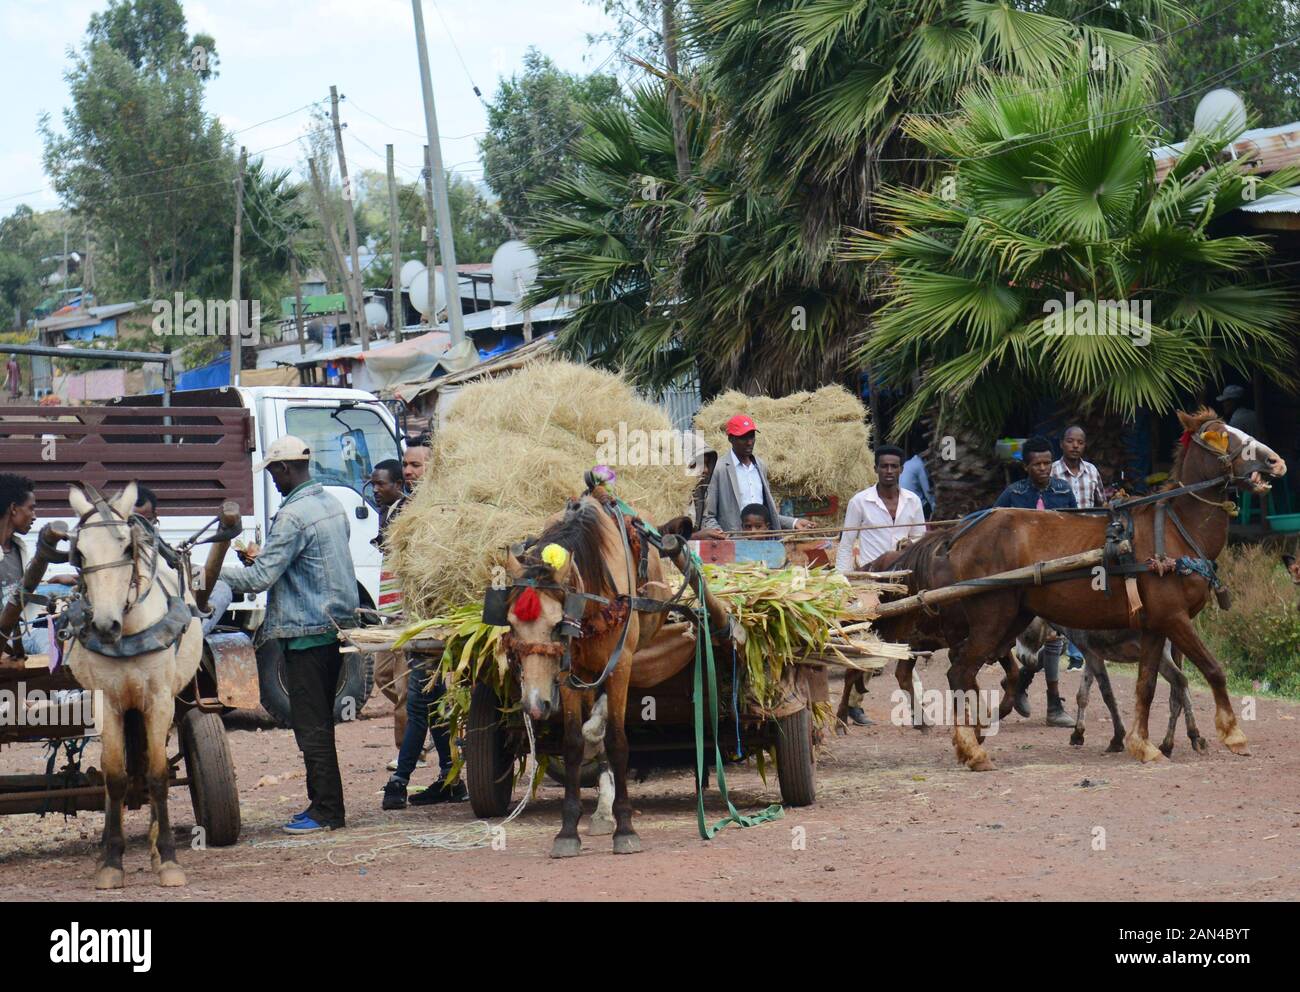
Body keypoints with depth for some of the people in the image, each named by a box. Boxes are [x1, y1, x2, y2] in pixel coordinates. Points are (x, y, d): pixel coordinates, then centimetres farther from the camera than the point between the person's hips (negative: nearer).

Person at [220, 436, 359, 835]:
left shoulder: (293, 516, -18)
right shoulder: (332, 505, 11)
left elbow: (260, 578, -18)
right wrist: (263, 557, 27)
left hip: (307, 632, -9)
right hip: (336, 626, 9)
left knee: (310, 726, -5)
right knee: (320, 722, 15)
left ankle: (327, 811, -4)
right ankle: (324, 804, 19)